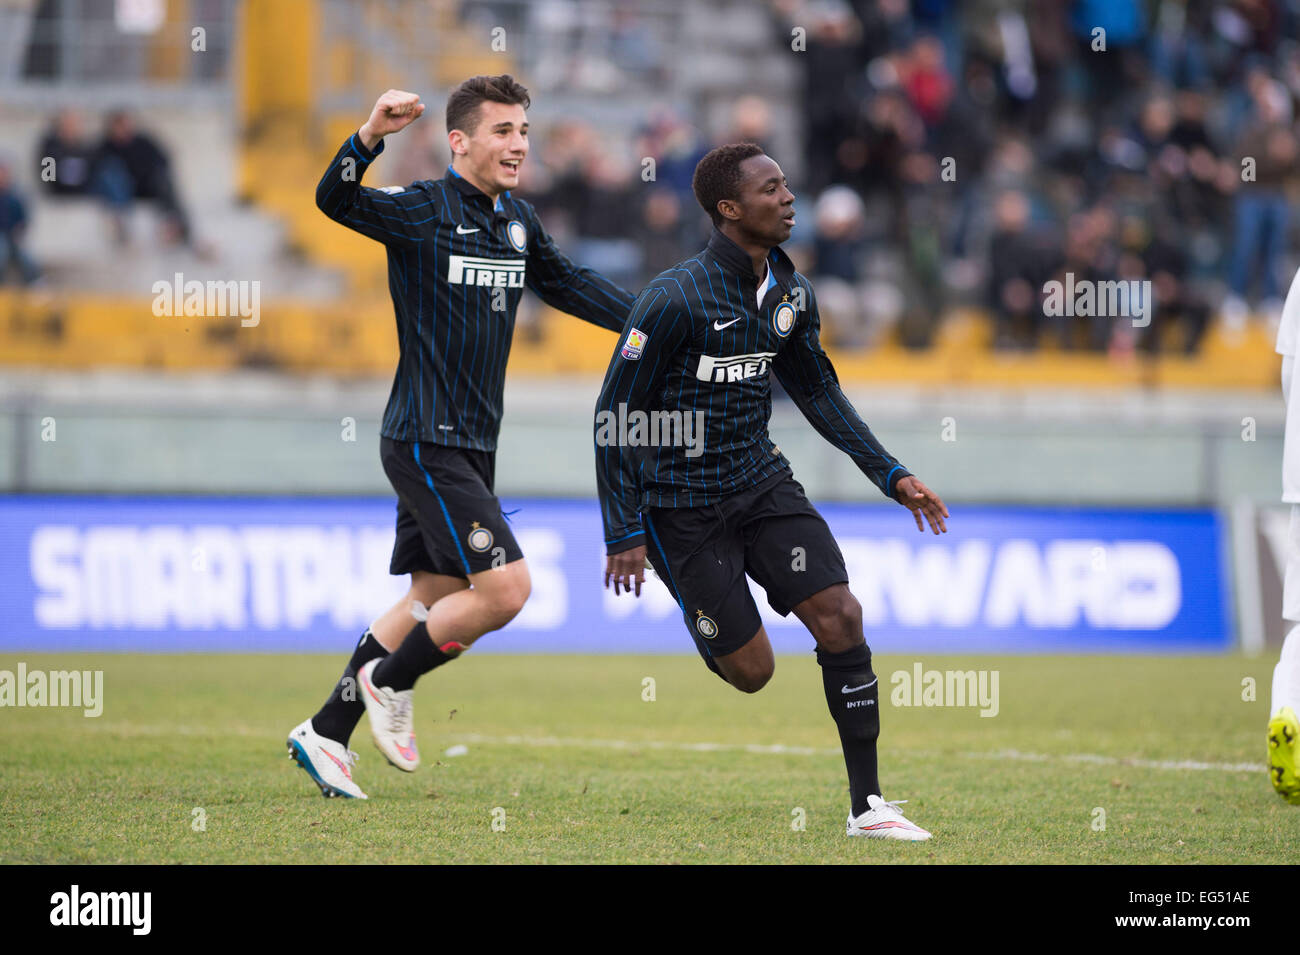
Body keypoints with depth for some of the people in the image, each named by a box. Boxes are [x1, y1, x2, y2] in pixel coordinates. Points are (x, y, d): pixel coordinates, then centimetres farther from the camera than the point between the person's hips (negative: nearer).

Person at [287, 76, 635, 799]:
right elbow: (335, 200, -27)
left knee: (434, 601, 12)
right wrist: (372, 135, -45)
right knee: (505, 589, -14)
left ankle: (326, 733, 22)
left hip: (472, 445, 9)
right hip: (426, 441, -9)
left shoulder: (518, 222, 12)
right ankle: (390, 683, 7)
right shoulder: (423, 210, -12)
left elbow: (570, 284, 26)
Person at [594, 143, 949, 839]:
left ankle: (866, 803, -4)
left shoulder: (792, 294, 2)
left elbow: (818, 391, 18)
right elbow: (614, 416, -15)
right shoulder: (674, 299, -20)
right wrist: (623, 534, -17)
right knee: (750, 669, -6)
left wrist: (890, 475, 12)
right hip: (681, 506, -6)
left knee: (840, 617, -10)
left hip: (761, 479, 6)